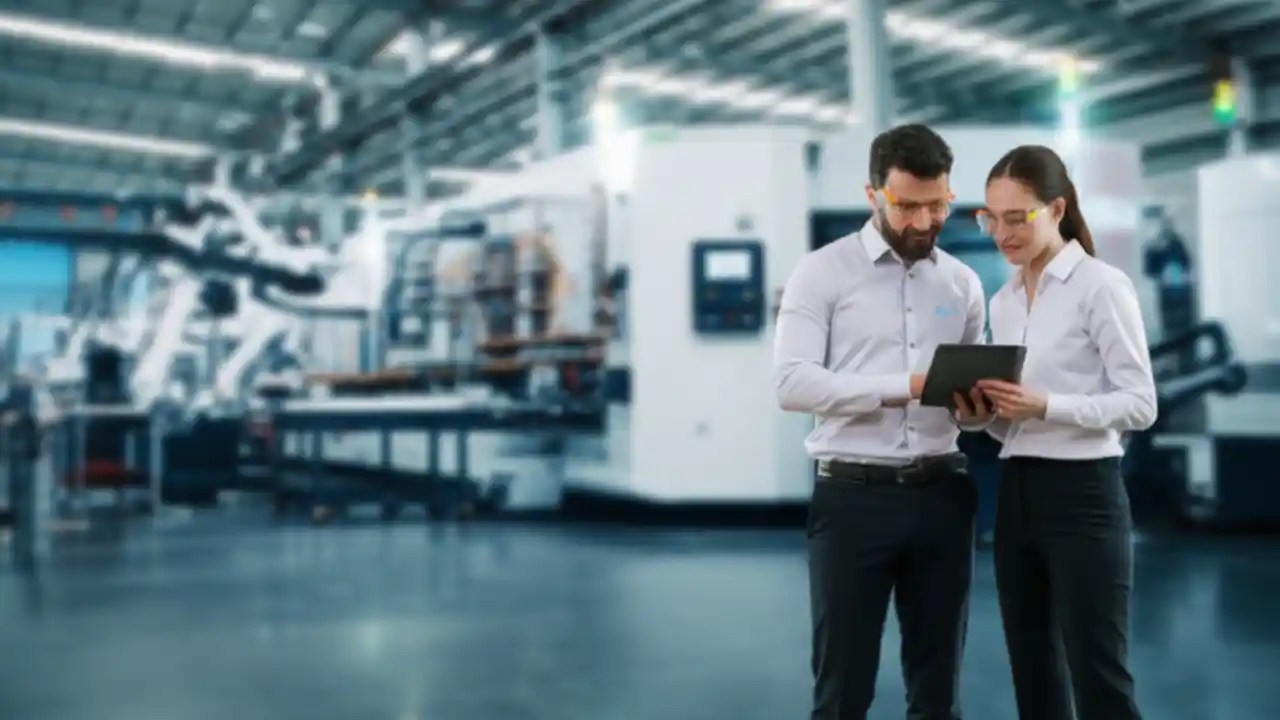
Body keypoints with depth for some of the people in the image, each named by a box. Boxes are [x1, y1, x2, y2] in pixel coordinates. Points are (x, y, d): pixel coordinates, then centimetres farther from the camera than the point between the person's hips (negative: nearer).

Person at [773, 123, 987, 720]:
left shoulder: (963, 282, 12)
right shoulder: (822, 271, -3)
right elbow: (792, 382, -14)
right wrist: (904, 386, -23)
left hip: (940, 493, 4)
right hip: (853, 496, -4)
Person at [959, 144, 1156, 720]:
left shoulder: (1101, 286, -8)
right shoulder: (1003, 300, 13)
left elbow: (1140, 404, -12)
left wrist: (1046, 405, -24)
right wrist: (982, 413, -3)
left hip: (1082, 494, -7)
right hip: (1016, 493, 7)